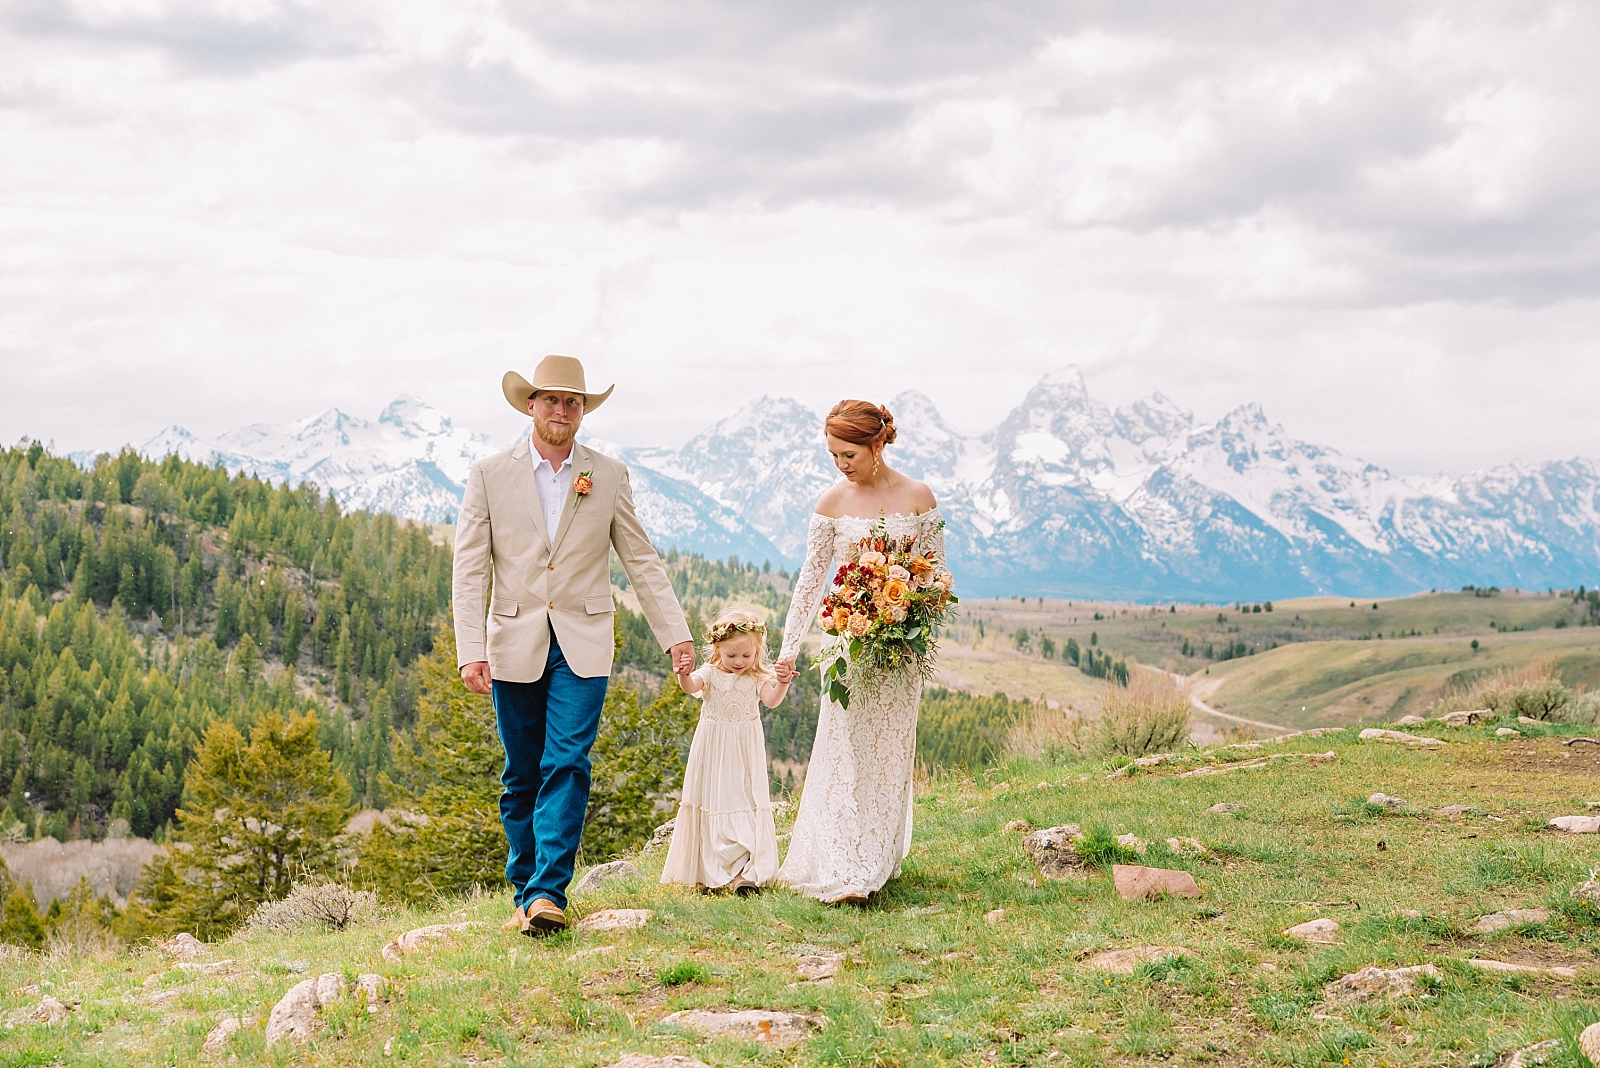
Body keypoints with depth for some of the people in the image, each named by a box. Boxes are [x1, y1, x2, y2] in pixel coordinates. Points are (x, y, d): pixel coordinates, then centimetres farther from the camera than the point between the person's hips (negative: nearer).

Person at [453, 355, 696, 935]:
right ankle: (525, 894, 17)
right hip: (514, 646, 1)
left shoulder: (609, 476, 5)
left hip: (582, 646, 0)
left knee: (567, 767, -12)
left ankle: (549, 893, -13)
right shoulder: (489, 475, 2)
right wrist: (471, 651, -9)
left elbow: (641, 561, 8)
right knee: (522, 776, 7)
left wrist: (676, 633, 2)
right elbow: (470, 570, -1)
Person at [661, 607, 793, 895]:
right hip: (713, 752, 0)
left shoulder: (757, 678, 1)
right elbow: (691, 686, -22)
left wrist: (781, 683, -38)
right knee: (712, 804, 4)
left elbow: (771, 700, -17)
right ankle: (708, 873, 12)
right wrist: (683, 674, -44)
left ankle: (744, 872, -7)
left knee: (747, 804, -4)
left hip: (745, 753, 0)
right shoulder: (711, 674, -1)